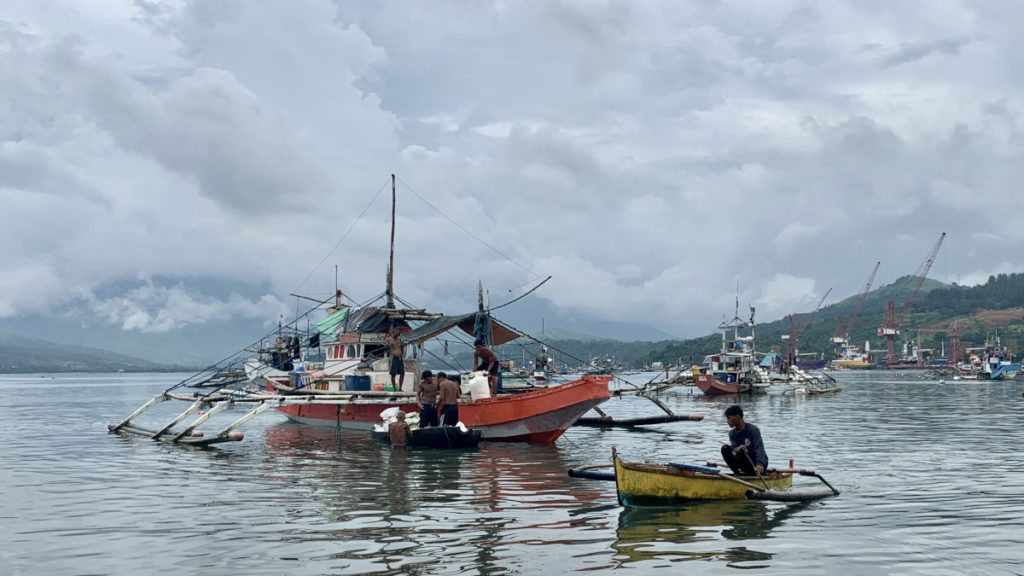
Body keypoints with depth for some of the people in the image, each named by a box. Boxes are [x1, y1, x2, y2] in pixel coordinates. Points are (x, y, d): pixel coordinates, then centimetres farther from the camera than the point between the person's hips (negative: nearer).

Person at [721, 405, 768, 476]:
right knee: (725, 448, -10)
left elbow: (759, 448, -30)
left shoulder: (753, 429, -17)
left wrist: (760, 465, -47)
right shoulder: (732, 433, 3)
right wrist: (737, 450, -37)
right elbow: (734, 449, -10)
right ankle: (737, 473, -10)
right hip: (745, 462, 6)